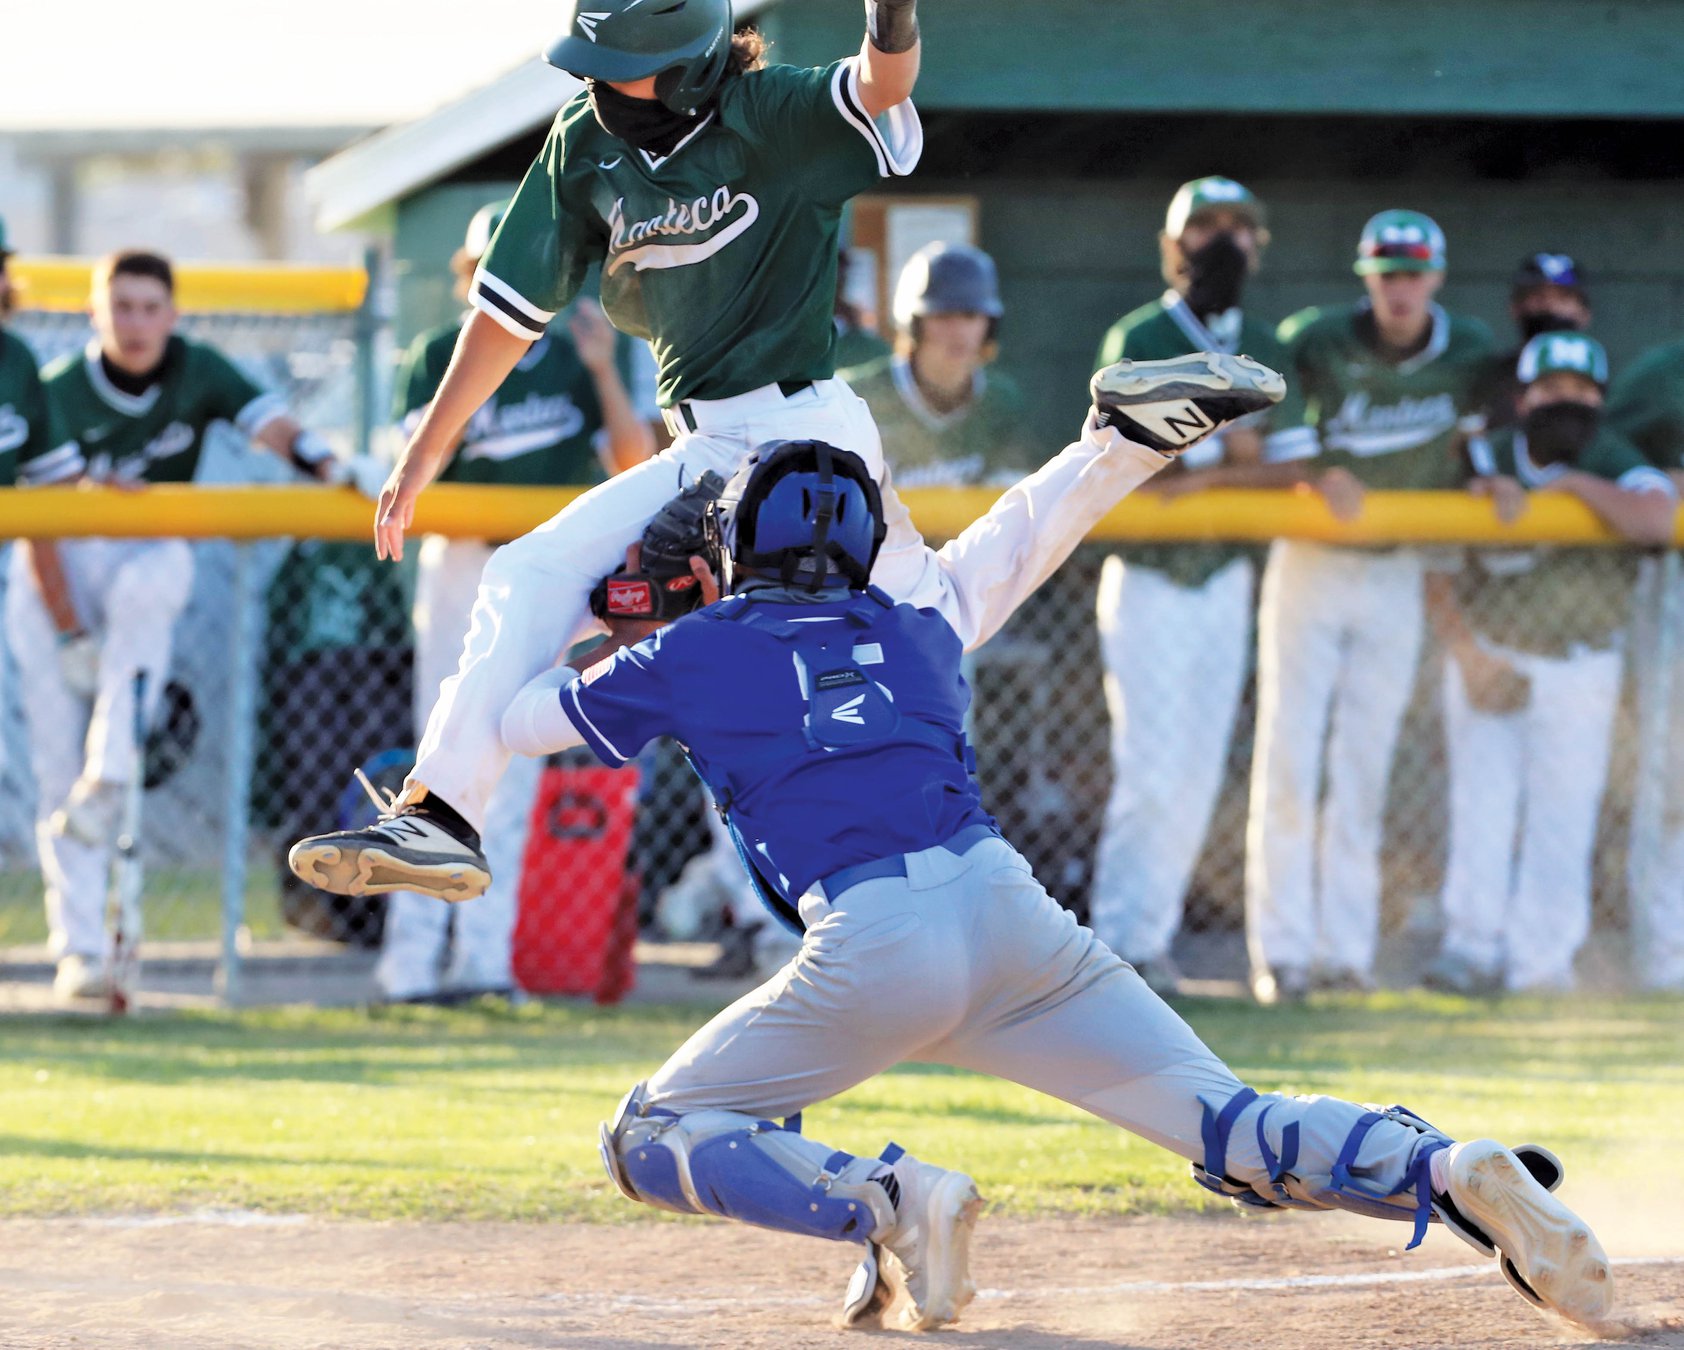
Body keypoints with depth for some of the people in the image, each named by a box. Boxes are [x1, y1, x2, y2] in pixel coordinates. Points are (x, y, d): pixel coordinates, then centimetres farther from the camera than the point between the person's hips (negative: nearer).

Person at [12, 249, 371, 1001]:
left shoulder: (197, 373, -3)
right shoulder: (60, 394, -11)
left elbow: (268, 425, -18)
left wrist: (327, 466, -39)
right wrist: (67, 633, -18)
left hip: (152, 555, 1)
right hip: (58, 575, -1)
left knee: (147, 584, -38)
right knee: (57, 765, -8)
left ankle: (110, 775, -34)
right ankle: (78, 950, -6)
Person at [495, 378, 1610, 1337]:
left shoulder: (687, 658, 15)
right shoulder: (919, 636, 22)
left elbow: (514, 719, 30)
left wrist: (613, 647, 47)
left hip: (868, 948, -4)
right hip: (1011, 904, 4)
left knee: (649, 1143, 10)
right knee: (1234, 1128, 3)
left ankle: (887, 1204, -16)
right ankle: (1452, 1174, -25)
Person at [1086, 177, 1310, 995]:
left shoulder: (1264, 352, 7)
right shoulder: (1135, 342, -9)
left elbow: (1289, 468, -3)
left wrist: (1199, 475, -17)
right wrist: (1229, 447, -15)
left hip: (1226, 581, 5)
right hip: (1148, 581, -5)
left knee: (1199, 773, 5)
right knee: (1151, 768, -11)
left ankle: (1149, 935, 13)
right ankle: (1119, 941, -3)